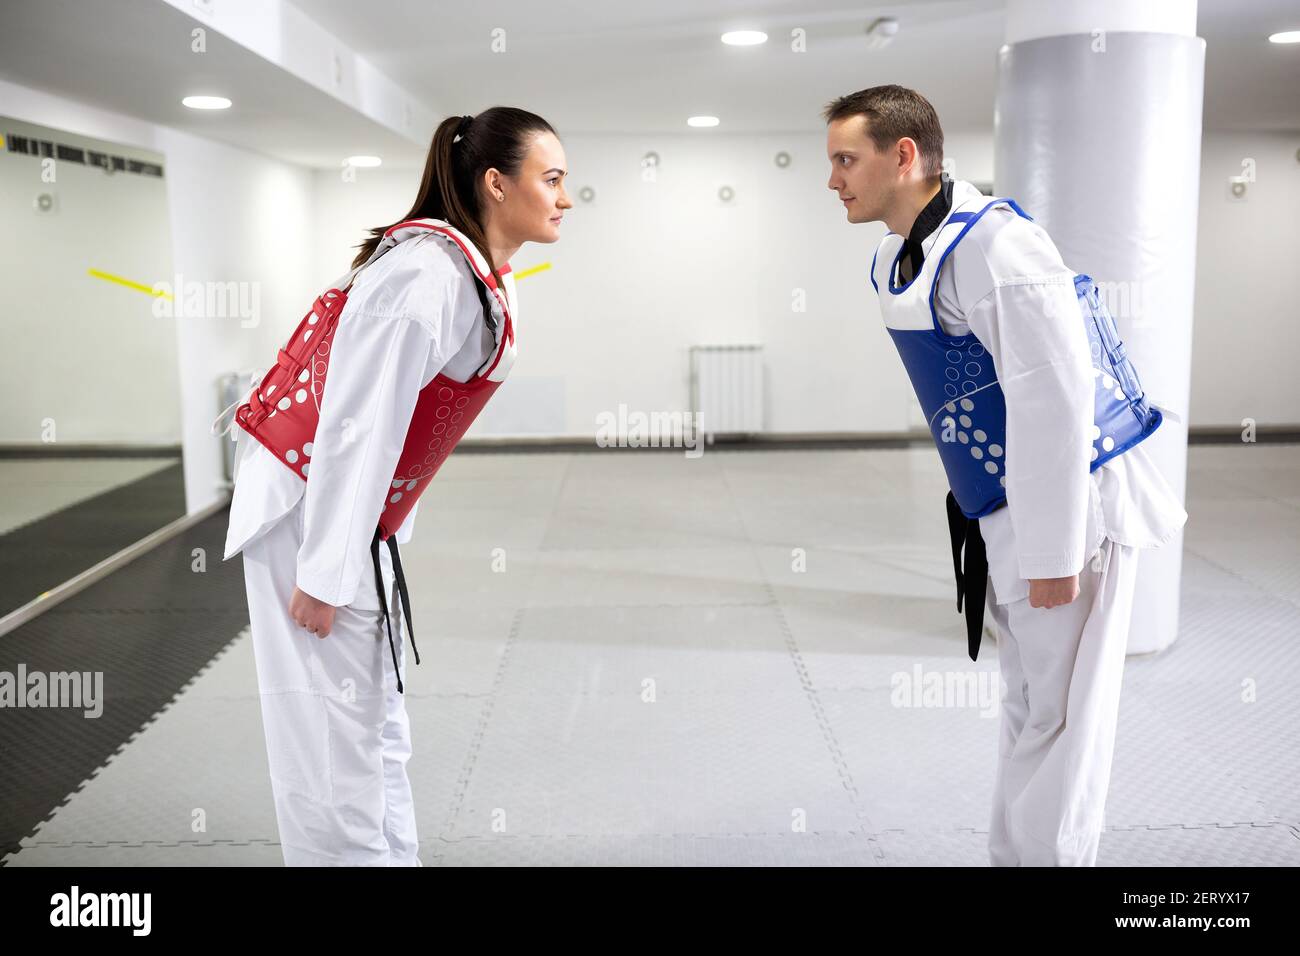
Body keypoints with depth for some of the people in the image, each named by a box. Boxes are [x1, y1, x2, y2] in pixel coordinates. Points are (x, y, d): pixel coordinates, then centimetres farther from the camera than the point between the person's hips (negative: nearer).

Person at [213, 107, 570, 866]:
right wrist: (323, 573, -22)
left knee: (380, 735, 14)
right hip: (311, 509, -9)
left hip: (358, 515, 9)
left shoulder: (485, 279, 9)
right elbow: (355, 419, -24)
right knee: (335, 747, -3)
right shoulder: (431, 268, -20)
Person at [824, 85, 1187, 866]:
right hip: (1004, 508, 9)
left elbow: (1055, 400, -25)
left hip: (1070, 505, -9)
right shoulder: (895, 262, 6)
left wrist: (1053, 551, -22)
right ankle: (1015, 852, 32)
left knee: (1059, 720, 1)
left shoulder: (994, 243, -22)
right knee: (1029, 706, 18)